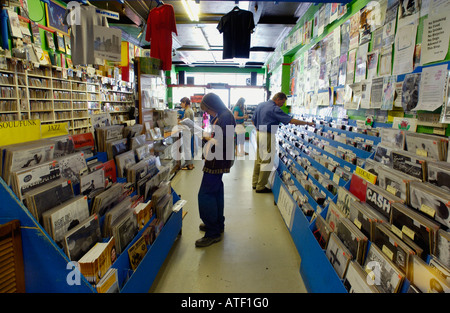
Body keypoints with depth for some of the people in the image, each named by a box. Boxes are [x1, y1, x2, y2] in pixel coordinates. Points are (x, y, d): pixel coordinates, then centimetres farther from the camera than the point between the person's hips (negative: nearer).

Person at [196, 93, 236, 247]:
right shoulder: (222, 116, 13)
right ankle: (218, 224, 36)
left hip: (217, 161, -11)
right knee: (216, 191, 20)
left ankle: (213, 233, 4)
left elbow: (222, 143, -24)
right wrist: (209, 137, 7)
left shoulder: (225, 117, -20)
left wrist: (209, 139, -10)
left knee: (205, 195, -7)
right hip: (217, 160, 11)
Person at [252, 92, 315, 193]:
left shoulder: (260, 105, 10)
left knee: (258, 159, 16)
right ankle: (260, 187, 6)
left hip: (259, 134, 9)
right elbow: (291, 120, -18)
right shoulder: (275, 109, -15)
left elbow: (253, 120, 17)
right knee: (267, 162, -1)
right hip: (268, 136, -9)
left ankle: (255, 183, 25)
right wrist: (307, 123, -13)